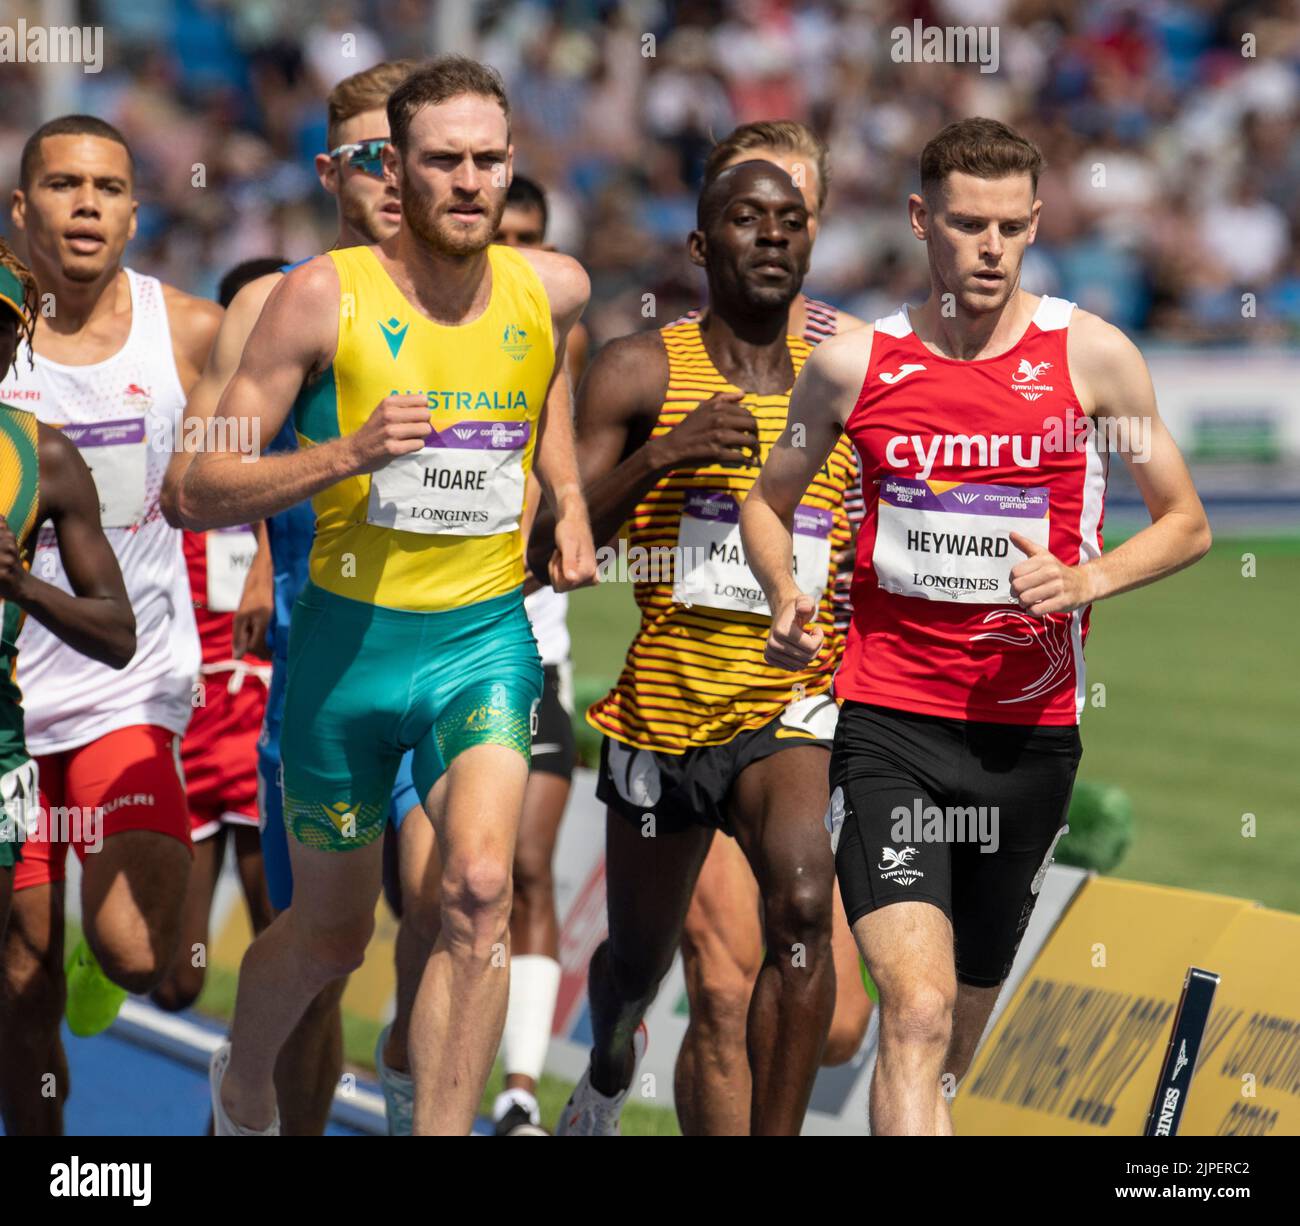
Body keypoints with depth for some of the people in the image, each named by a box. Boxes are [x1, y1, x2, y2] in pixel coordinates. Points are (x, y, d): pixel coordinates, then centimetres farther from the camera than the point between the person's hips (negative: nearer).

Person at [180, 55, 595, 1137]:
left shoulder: (552, 288, -1)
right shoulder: (326, 297, -13)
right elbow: (201, 491, -13)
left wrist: (570, 503, 11)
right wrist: (344, 457, -28)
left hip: (484, 637, 2)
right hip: (349, 639, -2)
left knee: (481, 886, -24)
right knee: (330, 934, 14)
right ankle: (243, 1087, 46)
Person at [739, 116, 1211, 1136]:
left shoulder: (1092, 354, -1)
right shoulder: (854, 363, 1)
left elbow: (1186, 524, 6)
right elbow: (769, 503, 17)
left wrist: (1087, 578, -12)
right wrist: (787, 604, -3)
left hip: (1032, 727, 2)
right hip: (889, 717, -2)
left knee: (957, 1037, 14)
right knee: (917, 1011, -20)